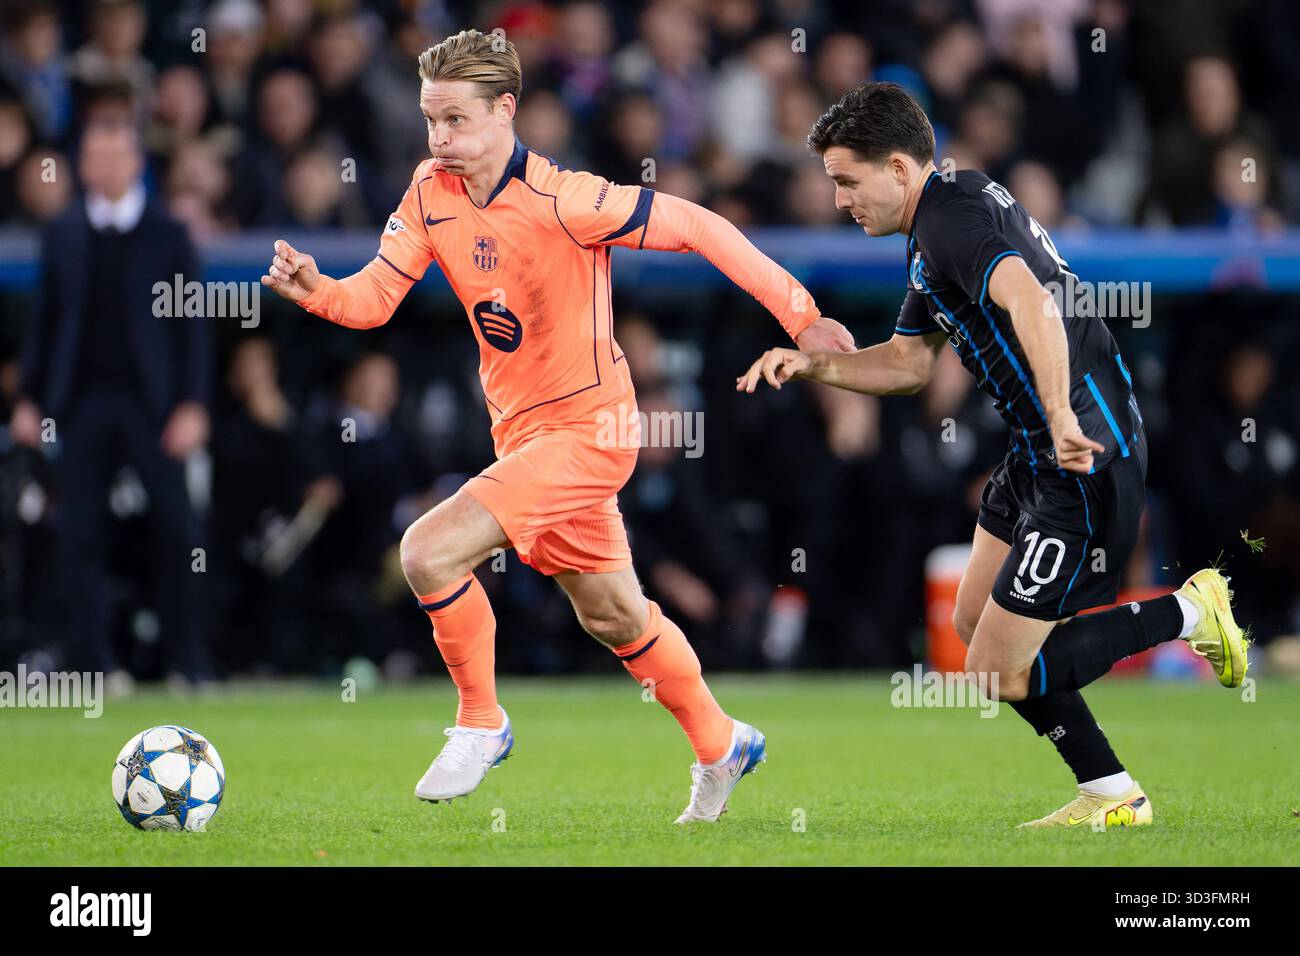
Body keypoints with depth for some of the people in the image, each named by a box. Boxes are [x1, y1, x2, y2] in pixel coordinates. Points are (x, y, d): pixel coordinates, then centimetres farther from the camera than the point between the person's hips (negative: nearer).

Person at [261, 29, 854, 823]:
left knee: (430, 552, -21)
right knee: (611, 614, 21)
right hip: (520, 428, 8)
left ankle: (481, 725, 0)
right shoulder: (431, 193, -3)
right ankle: (721, 746, 41)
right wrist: (316, 289, -27)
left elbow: (697, 227, -18)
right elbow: (376, 295, -5)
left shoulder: (562, 201, -23)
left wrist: (800, 317, -16)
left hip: (587, 430, -8)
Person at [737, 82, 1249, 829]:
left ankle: (1188, 613, 5)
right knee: (975, 624, 18)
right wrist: (813, 365, 11)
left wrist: (1063, 417, -47)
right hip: (1036, 458, 11)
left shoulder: (955, 216, -19)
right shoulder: (936, 230, 15)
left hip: (1085, 463, -11)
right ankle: (1111, 797, 22)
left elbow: (1032, 304, -37)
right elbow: (911, 361, 25)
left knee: (998, 673, -5)